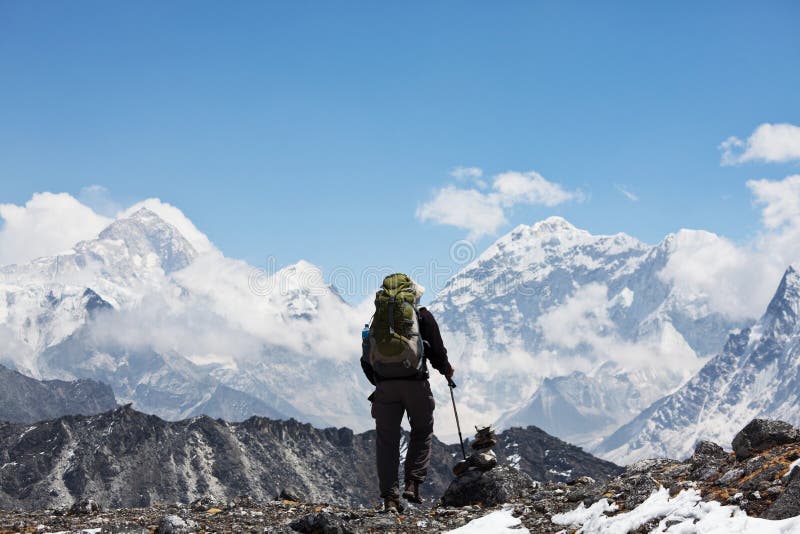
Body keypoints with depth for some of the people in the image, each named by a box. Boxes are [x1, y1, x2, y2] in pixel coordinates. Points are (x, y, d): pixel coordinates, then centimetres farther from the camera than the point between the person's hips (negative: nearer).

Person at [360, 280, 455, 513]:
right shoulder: (422, 316, 5)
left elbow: (366, 358, 15)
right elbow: (437, 351, 2)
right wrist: (447, 370, 22)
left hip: (385, 385, 2)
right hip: (415, 383, -2)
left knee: (387, 439, 5)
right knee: (422, 431, 17)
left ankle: (390, 496, 0)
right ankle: (413, 483, 3)